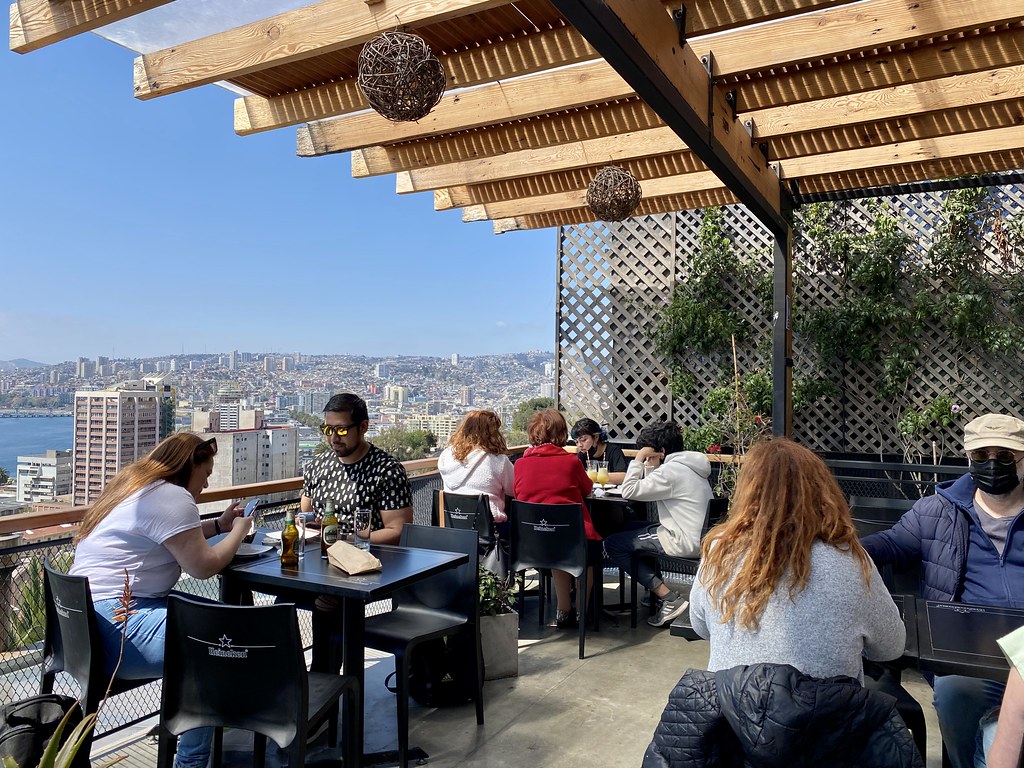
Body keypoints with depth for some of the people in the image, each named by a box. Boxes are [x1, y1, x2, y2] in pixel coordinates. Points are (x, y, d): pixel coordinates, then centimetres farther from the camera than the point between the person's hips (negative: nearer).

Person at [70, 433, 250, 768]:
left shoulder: (135, 484, 15)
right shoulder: (172, 497, -17)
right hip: (117, 631, -11)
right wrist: (239, 530, -2)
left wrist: (219, 524, 19)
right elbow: (204, 566, -18)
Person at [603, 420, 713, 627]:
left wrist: (638, 460, -9)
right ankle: (657, 590, 22)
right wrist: (649, 464, 9)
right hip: (698, 535, 11)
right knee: (630, 527, 24)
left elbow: (629, 491, -17)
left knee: (613, 544, -3)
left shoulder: (671, 470, -17)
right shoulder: (687, 465, 14)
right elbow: (649, 487, 20)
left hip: (683, 542, -10)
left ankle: (669, 598, -5)